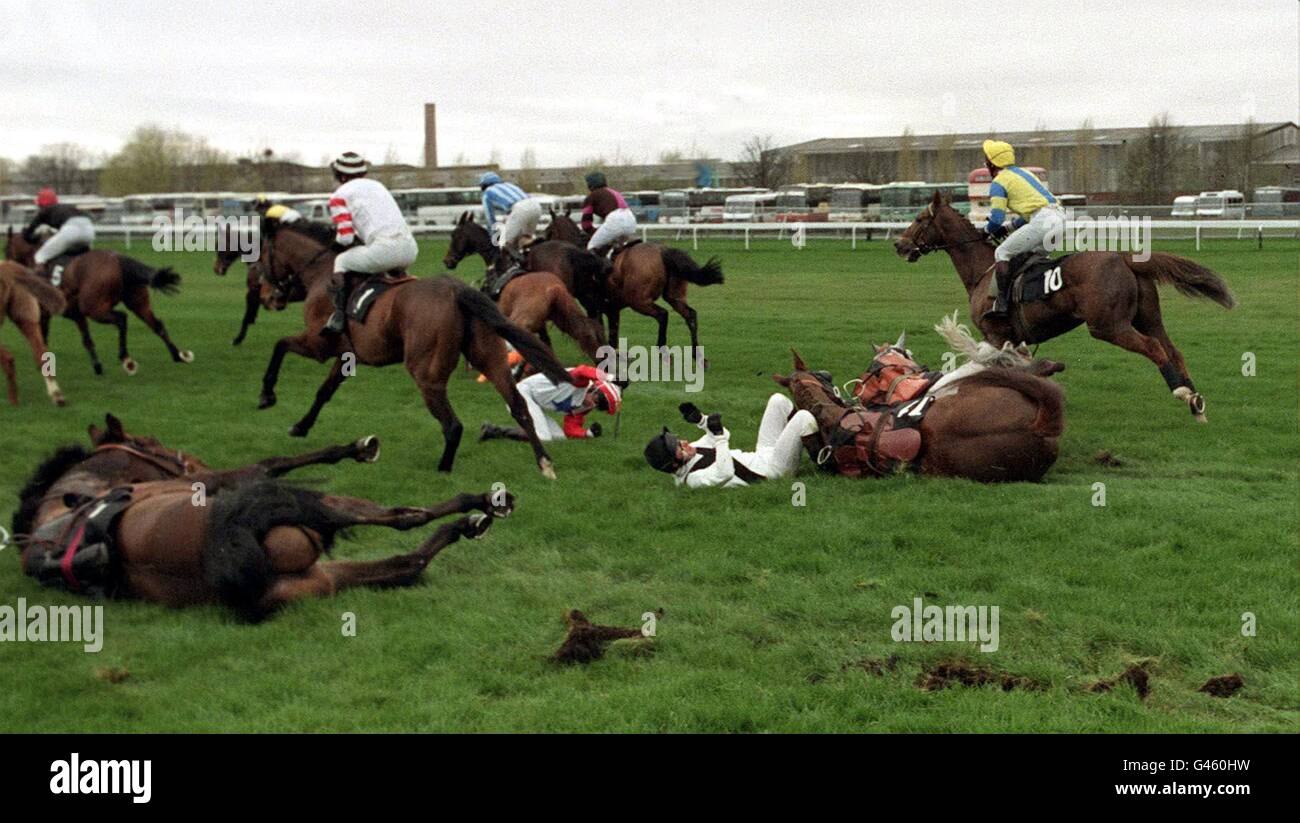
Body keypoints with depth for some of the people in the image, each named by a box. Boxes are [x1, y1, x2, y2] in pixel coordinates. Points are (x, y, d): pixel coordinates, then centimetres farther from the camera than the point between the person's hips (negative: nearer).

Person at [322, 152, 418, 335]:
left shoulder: (340, 195, 9)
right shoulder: (378, 185, 29)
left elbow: (345, 237, 1)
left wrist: (338, 239, 24)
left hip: (384, 248, -6)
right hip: (410, 248, 6)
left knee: (341, 262, 15)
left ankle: (339, 316, 5)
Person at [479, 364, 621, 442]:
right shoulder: (581, 382, -19)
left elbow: (570, 430, 5)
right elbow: (583, 371, -42)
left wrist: (589, 433, -13)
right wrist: (612, 381, -53)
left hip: (535, 406, 10)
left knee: (559, 436, 3)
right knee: (542, 438, -22)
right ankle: (496, 431, -9)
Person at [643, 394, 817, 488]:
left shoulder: (690, 452, 0)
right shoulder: (693, 478, -28)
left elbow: (722, 436, 10)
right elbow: (724, 474, -43)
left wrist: (700, 420, -8)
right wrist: (719, 437, -40)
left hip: (762, 454, 10)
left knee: (777, 400, 10)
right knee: (803, 418, -19)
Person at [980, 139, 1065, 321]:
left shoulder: (999, 182, 2)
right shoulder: (1023, 173, 28)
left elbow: (996, 221, -3)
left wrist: (987, 229, 19)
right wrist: (1009, 227, 31)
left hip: (1042, 221, -8)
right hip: (1059, 217, 8)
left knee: (1002, 253, -1)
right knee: (1033, 254, 27)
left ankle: (1001, 304, -10)